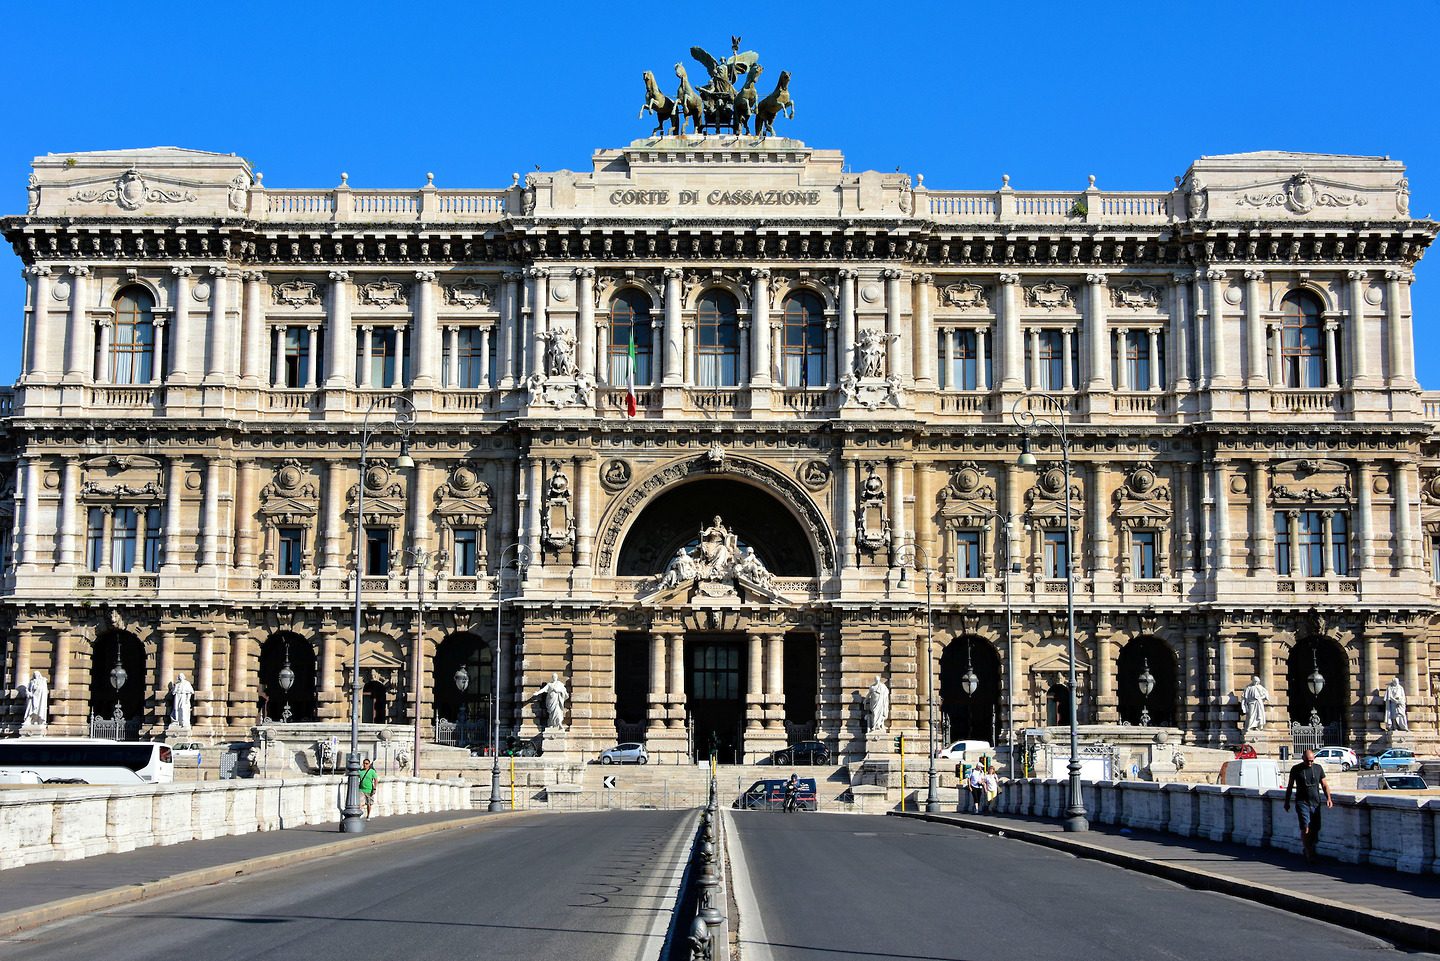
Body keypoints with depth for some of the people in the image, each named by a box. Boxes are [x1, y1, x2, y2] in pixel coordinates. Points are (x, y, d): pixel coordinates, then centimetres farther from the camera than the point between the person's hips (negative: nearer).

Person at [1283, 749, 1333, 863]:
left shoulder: (1318, 768, 8)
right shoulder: (1296, 769, 1)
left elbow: (1324, 785, 11)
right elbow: (1290, 786, 10)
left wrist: (1328, 798, -3)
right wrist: (1287, 802, 10)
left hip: (1316, 802, 3)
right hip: (1302, 802, -3)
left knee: (1315, 829, 4)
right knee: (1305, 829, -13)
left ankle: (1307, 850, 22)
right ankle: (1309, 855, -11)